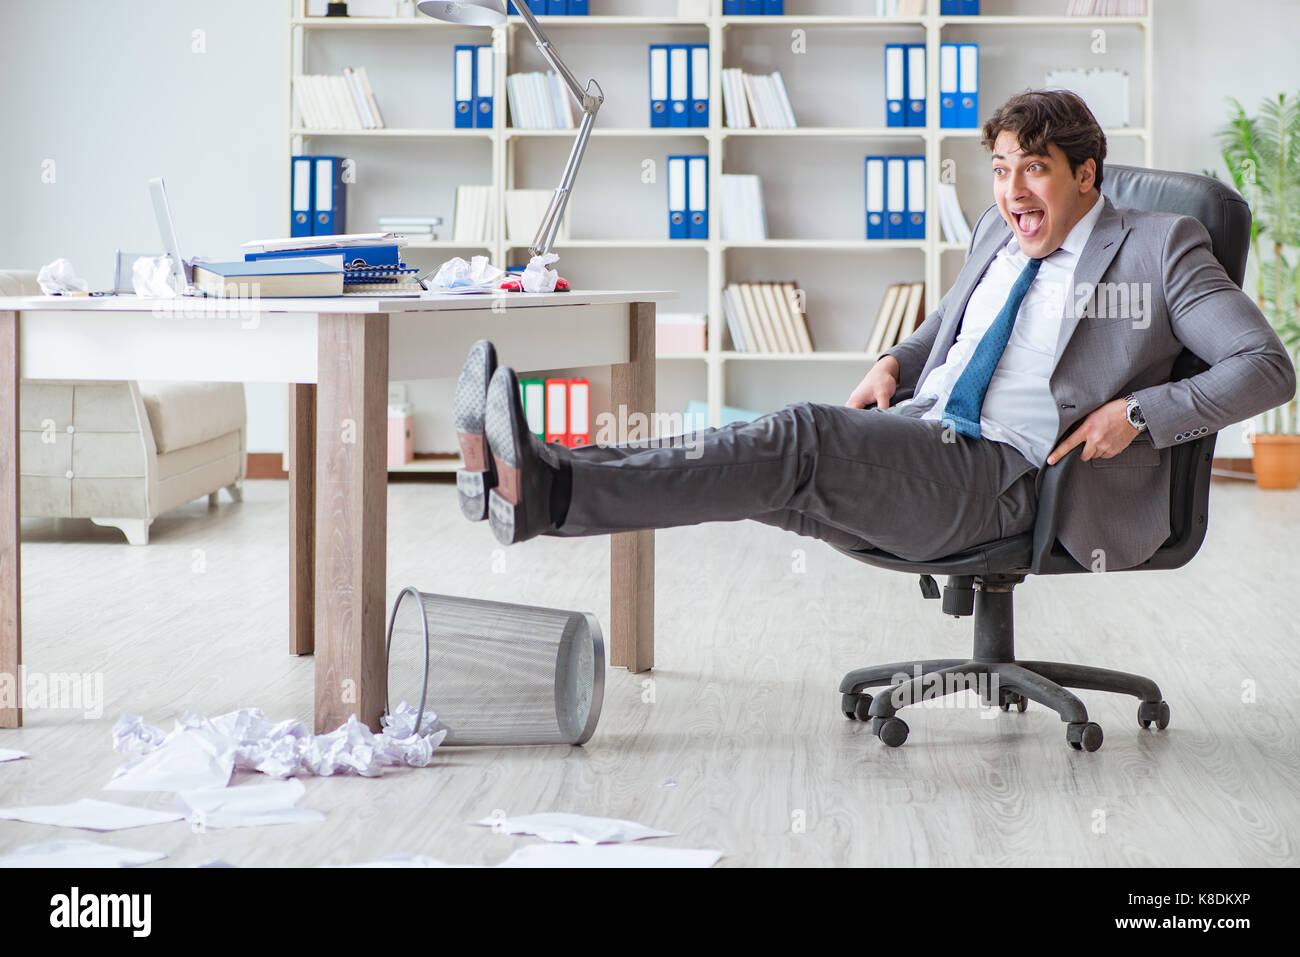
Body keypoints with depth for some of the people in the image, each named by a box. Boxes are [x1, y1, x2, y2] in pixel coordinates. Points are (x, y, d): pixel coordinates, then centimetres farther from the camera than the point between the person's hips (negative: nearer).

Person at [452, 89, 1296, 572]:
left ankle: (551, 495, -44)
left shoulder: (1162, 250, 4)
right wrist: (895, 364, 15)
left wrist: (1141, 413, -14)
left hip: (1002, 477, -7)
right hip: (909, 440, 7)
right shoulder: (999, 234, 23)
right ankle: (536, 479, -38)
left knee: (803, 438, -30)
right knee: (774, 464, -21)